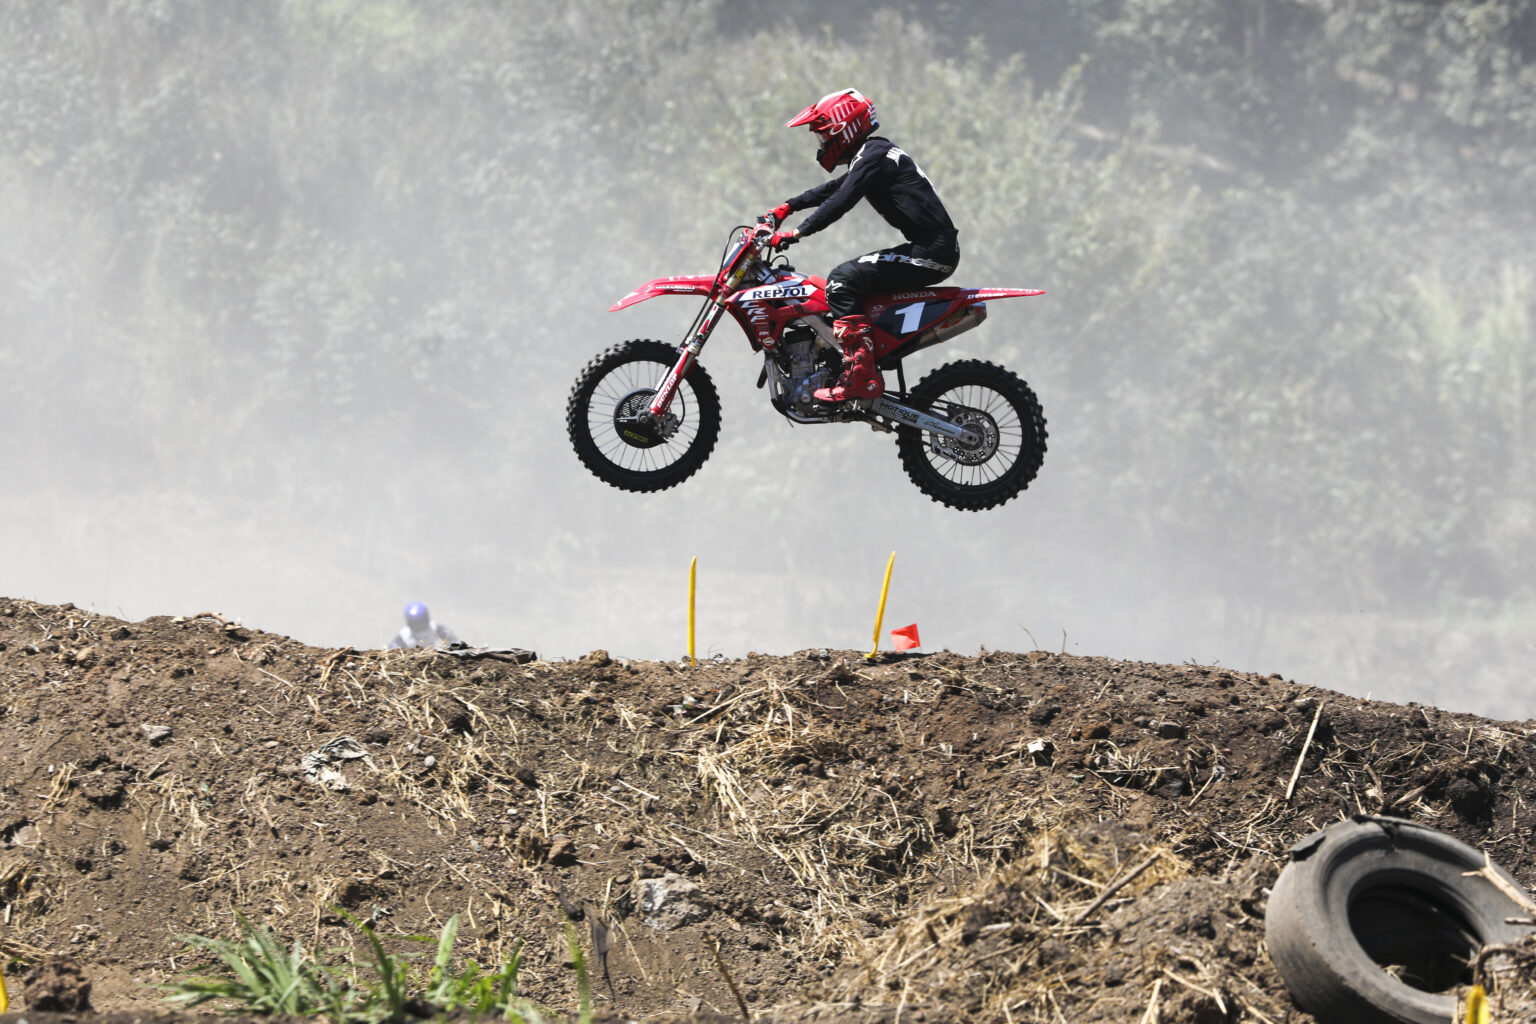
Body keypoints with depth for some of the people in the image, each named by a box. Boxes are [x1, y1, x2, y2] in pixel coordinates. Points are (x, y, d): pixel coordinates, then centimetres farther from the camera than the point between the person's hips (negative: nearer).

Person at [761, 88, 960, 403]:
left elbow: (842, 201, -23)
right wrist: (785, 208, 27)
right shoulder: (873, 154, 20)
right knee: (855, 277, 23)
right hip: (937, 249, 11)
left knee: (842, 280, -16)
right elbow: (832, 190, 31)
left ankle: (861, 377, -24)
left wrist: (797, 233, -25)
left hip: (931, 252, -11)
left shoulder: (873, 155, -11)